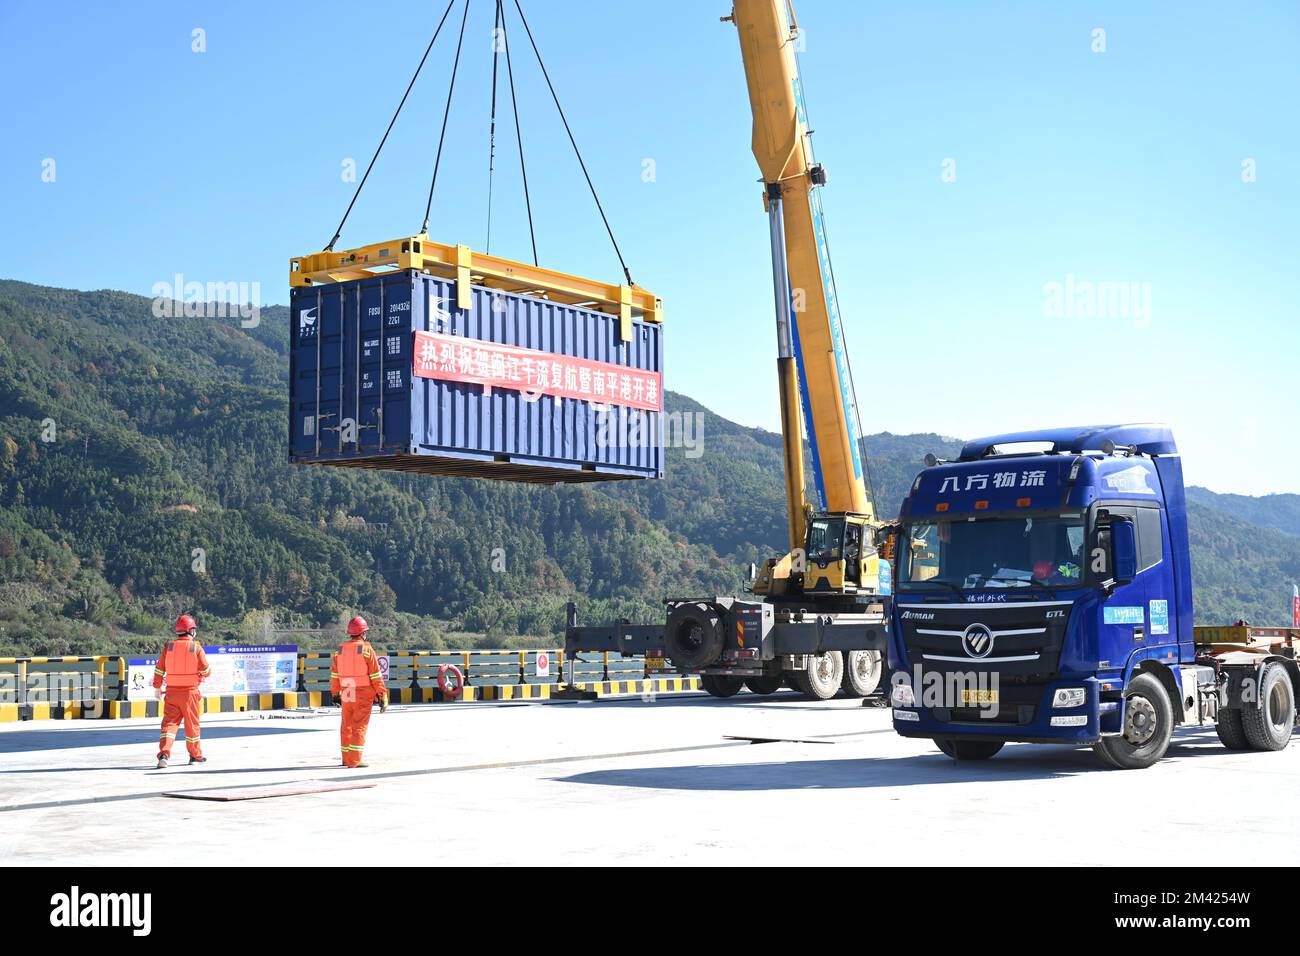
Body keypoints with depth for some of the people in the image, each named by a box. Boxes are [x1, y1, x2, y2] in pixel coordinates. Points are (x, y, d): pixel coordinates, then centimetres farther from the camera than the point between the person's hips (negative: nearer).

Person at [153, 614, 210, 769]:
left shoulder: (169, 646, 1)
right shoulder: (196, 647, -7)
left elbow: (159, 669, 3)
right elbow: (206, 671, -6)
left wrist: (157, 687, 14)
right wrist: (202, 674, 18)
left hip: (172, 692, 2)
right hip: (190, 692, -2)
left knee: (169, 723, 3)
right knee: (192, 724, 11)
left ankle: (164, 753, -15)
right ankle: (195, 755, 24)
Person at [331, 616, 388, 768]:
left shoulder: (341, 650, 6)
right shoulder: (367, 649, -9)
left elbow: (334, 674, 11)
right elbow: (376, 675, -10)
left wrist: (335, 693, 22)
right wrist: (383, 696, -6)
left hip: (346, 695, 5)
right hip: (363, 695, -5)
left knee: (346, 726, 15)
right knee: (359, 727, -3)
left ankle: (346, 758, 22)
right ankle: (354, 760, -8)